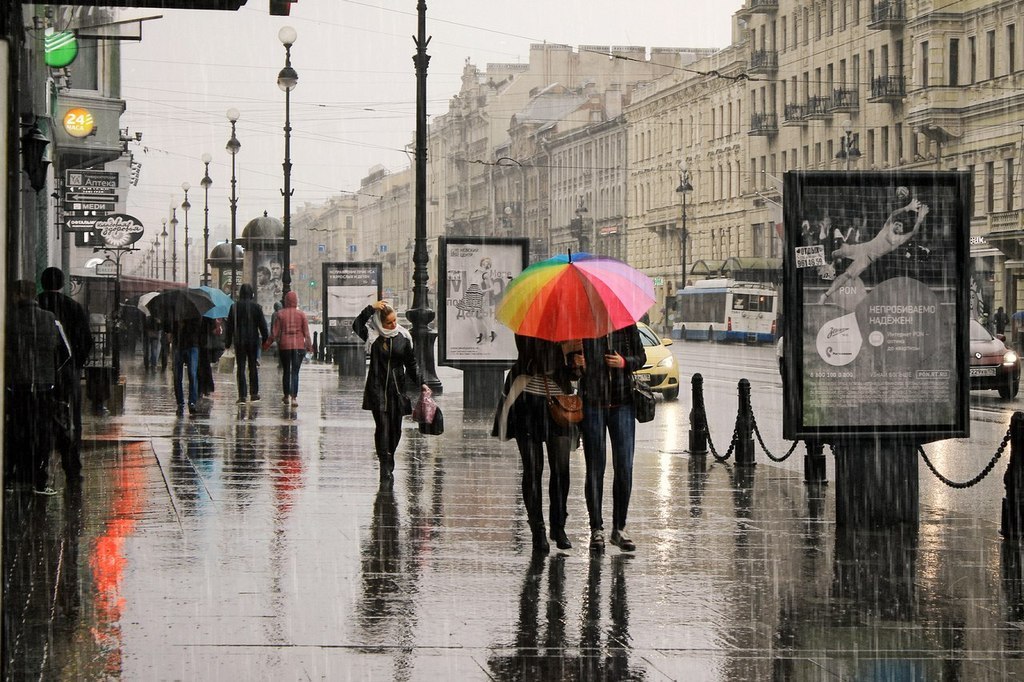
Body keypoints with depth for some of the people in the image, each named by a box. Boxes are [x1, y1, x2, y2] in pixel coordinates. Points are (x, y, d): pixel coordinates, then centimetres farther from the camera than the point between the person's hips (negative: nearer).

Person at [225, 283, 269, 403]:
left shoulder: (234, 307, -2)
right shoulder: (256, 307, -4)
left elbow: (229, 326, 2)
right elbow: (263, 325, 0)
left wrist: (227, 342, 8)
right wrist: (265, 339, 9)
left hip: (239, 341, 0)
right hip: (253, 341, 0)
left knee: (240, 368, 1)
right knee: (253, 367, 10)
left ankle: (242, 396, -3)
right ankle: (254, 394, 10)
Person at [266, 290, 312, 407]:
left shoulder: (280, 314, -2)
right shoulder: (301, 314, -1)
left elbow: (275, 332, -3)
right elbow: (306, 332, -1)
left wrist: (267, 343, 9)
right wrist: (309, 345, 9)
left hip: (284, 345, 0)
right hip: (299, 346, 0)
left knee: (286, 371, 14)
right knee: (295, 372, -1)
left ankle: (286, 396, 23)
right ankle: (294, 397, -13)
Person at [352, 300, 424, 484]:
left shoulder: (404, 337, 3)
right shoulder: (373, 336, -3)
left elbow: (411, 364, 11)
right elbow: (356, 326, -22)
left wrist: (420, 383, 5)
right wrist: (371, 308, -22)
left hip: (397, 388, 3)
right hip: (377, 388, -3)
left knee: (395, 428, 6)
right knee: (382, 426, -10)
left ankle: (388, 465, 24)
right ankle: (386, 469, -11)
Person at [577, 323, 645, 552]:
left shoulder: (626, 325, 3)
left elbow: (641, 357, 11)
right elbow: (569, 357, 7)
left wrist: (624, 362, -10)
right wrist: (575, 363, -16)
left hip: (622, 403, 1)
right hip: (592, 403, -1)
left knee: (624, 468, 0)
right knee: (595, 469, 2)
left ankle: (619, 529, 11)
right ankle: (596, 529, 9)